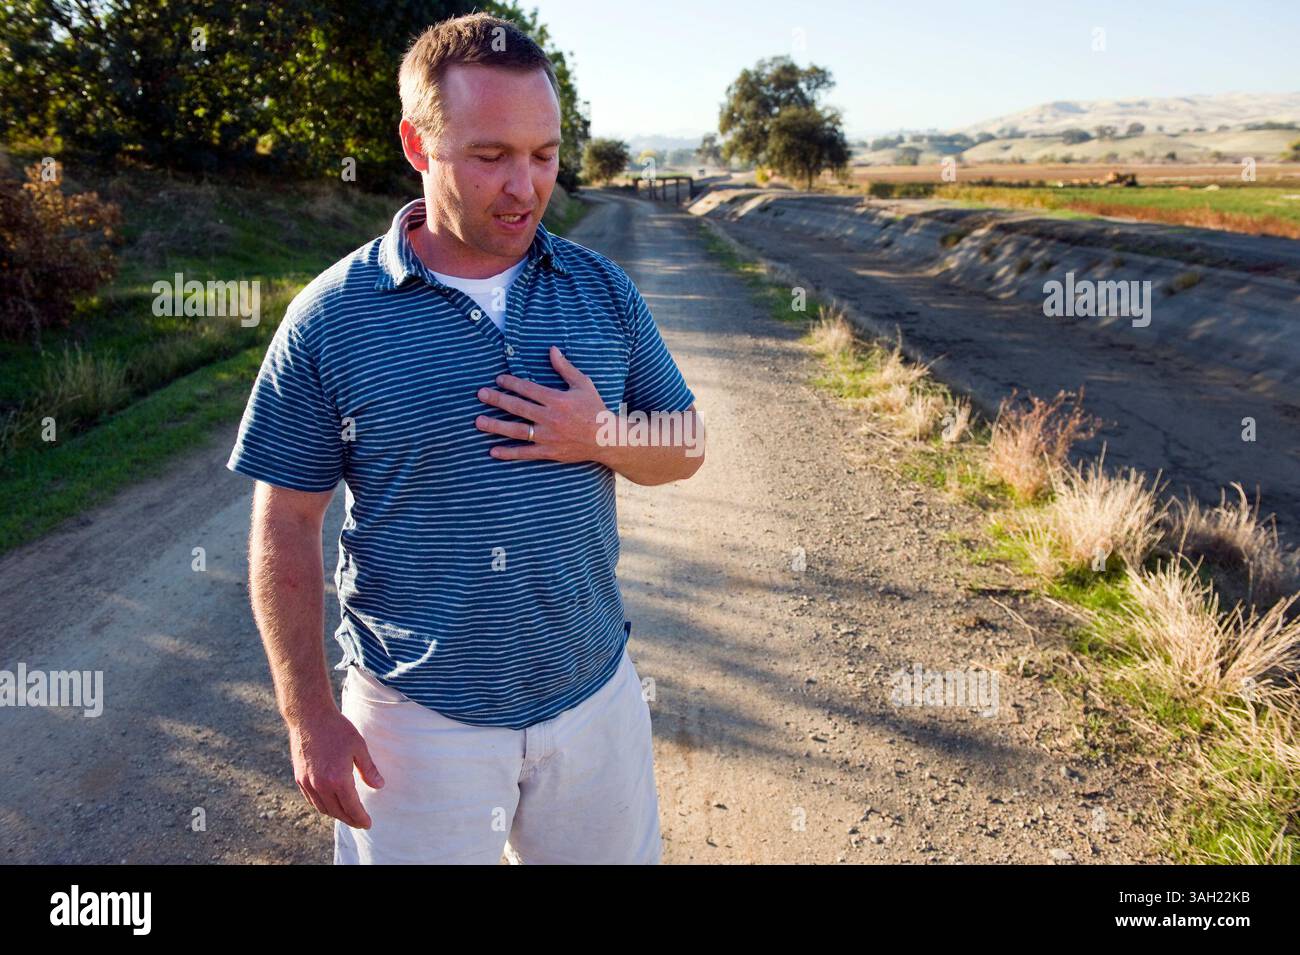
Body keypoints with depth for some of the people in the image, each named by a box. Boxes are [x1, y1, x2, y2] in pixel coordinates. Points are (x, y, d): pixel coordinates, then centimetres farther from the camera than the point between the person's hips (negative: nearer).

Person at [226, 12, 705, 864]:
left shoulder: (603, 290, -1)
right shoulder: (332, 317, -11)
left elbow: (686, 445, 6)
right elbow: (286, 525, -6)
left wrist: (600, 438, -16)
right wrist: (310, 718, -7)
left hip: (593, 694, 4)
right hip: (419, 716, -3)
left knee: (618, 851, 21)